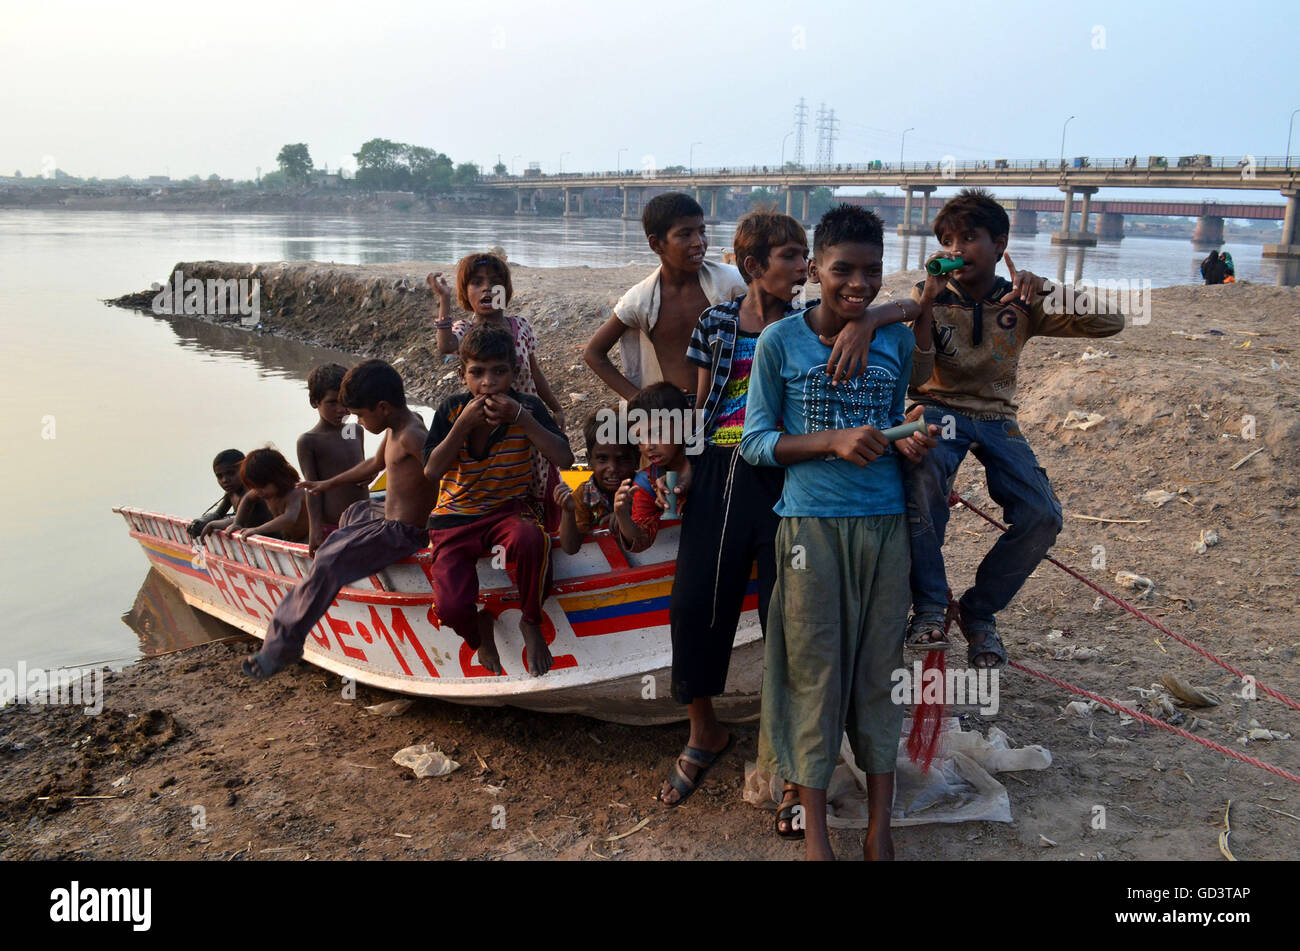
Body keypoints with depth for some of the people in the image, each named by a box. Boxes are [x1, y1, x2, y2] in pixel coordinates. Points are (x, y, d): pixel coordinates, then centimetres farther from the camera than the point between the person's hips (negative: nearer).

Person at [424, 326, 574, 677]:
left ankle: (531, 622, -12)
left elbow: (564, 458, -16)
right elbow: (432, 471, -12)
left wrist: (521, 419, -24)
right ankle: (480, 625, 16)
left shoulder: (527, 408, -4)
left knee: (530, 538, -39)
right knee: (451, 607, -24)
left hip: (508, 512, 0)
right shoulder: (452, 409, -4)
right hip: (454, 519, 1)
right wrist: (464, 424, -21)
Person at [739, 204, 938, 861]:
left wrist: (909, 446, -9)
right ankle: (815, 831, 18)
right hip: (811, 527, -2)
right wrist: (833, 442, -17)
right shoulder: (781, 342, -4)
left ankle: (880, 828, 21)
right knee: (814, 671, 3)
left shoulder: (898, 342, 4)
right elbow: (754, 443, -3)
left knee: (878, 668, 8)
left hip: (884, 525, 3)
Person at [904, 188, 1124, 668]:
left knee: (1042, 516, -20)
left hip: (996, 419, 3)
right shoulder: (929, 297, -3)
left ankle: (979, 612, 5)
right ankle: (929, 609, -26)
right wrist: (927, 303, -24)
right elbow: (915, 379, -14)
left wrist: (1048, 291, -22)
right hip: (939, 409, -3)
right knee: (924, 471, -39)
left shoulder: (1020, 305, 1)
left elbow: (1111, 322, -7)